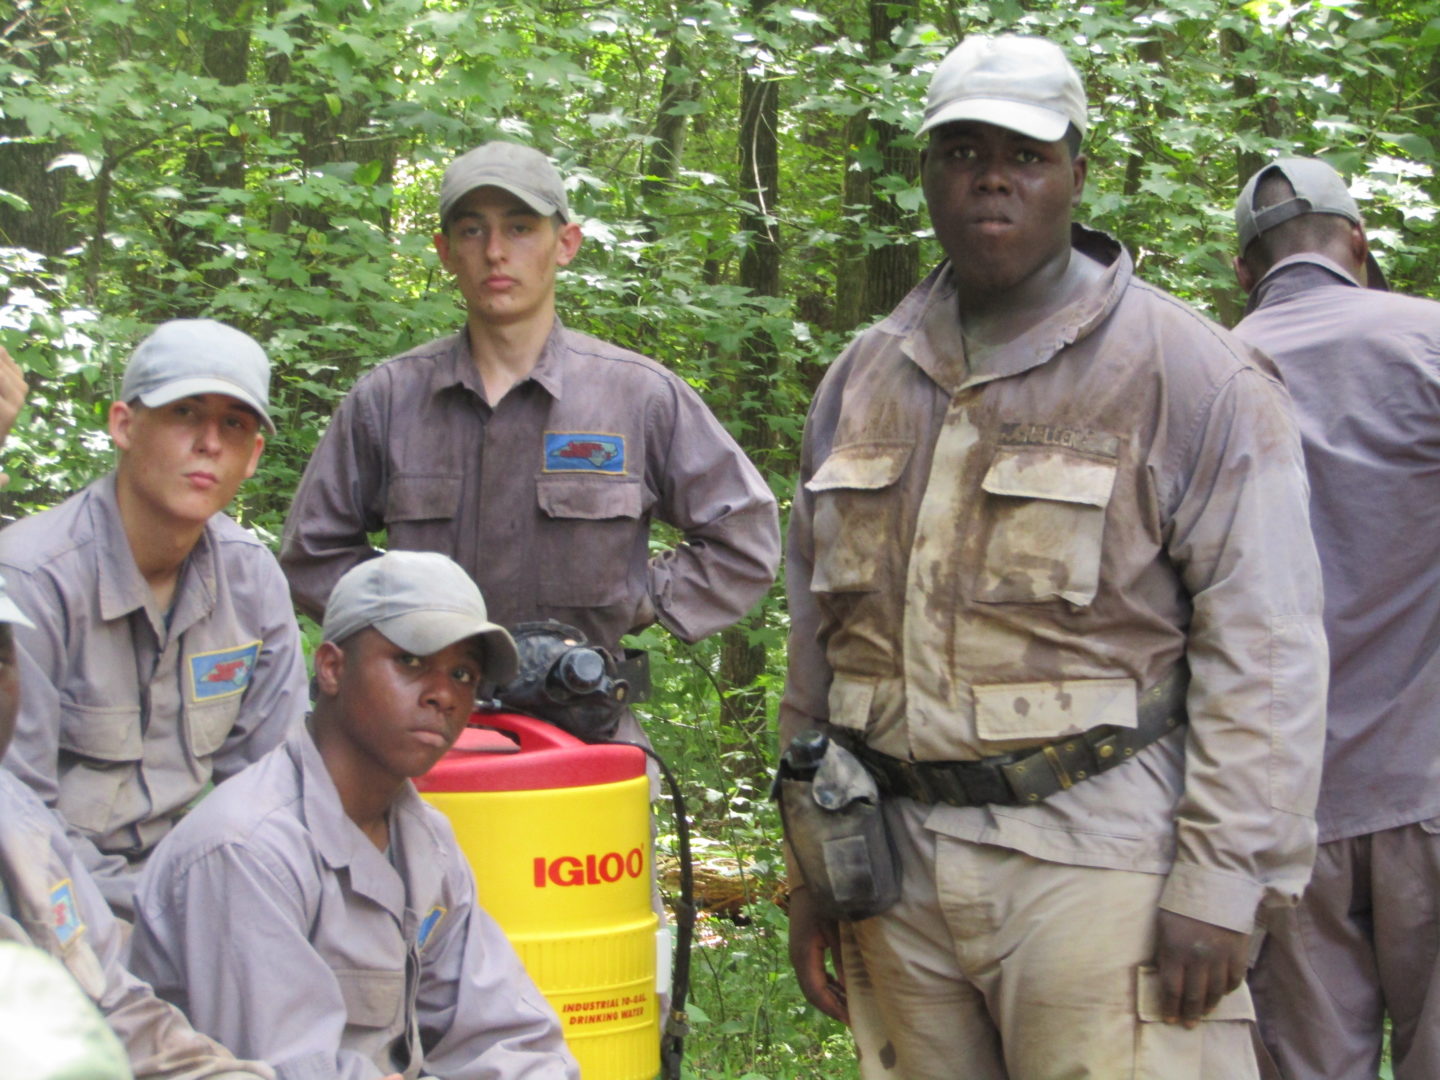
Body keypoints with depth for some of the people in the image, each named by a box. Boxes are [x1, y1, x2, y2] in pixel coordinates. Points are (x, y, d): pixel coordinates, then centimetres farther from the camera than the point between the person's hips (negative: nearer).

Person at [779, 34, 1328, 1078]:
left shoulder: (1191, 375, -3)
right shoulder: (861, 380, 15)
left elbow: (1264, 653, -7)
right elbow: (817, 638, 20)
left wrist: (1222, 883, -13)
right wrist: (813, 868, 16)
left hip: (1098, 863, -5)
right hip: (897, 863, 5)